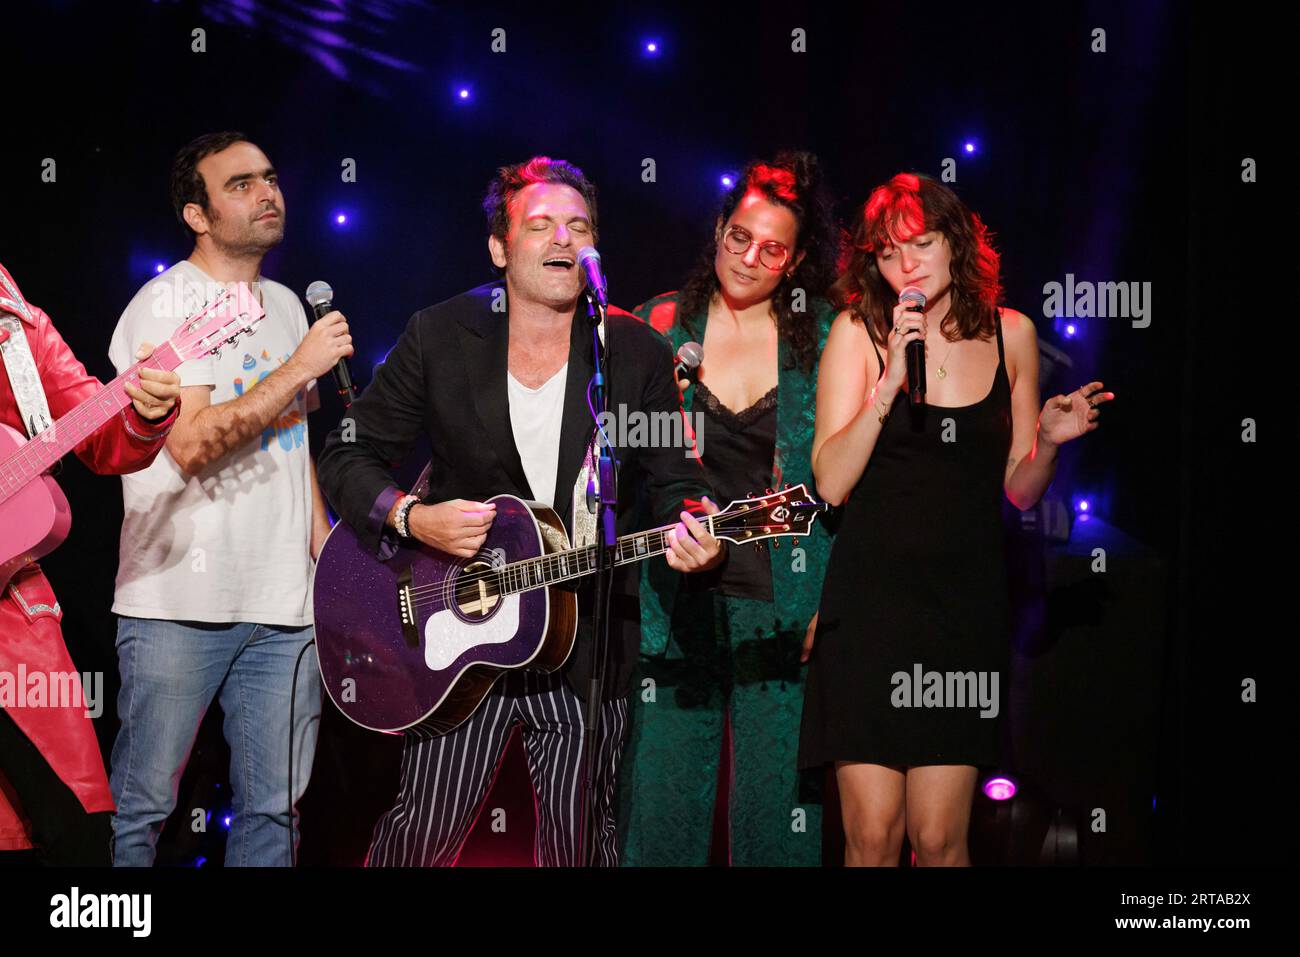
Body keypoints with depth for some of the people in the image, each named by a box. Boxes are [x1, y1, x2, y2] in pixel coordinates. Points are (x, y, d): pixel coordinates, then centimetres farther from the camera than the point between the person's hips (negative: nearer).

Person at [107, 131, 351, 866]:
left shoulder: (287, 305, 17)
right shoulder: (168, 302, -6)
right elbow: (190, 443, -17)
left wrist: (327, 555, 16)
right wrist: (300, 369, -13)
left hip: (285, 606, 7)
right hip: (180, 609, -6)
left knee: (274, 811, 7)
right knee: (140, 810, -2)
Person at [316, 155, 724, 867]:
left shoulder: (637, 353, 1)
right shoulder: (439, 337, -2)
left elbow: (676, 480, 4)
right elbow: (349, 456, 2)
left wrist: (691, 532, -19)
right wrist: (409, 517, -16)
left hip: (589, 640, 1)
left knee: (580, 842, 8)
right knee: (422, 833, 1)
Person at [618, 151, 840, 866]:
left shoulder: (824, 337, 3)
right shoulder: (660, 326, 5)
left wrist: (837, 601, -4)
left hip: (783, 608, -1)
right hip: (677, 601, 1)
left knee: (776, 805, 2)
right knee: (663, 802, 2)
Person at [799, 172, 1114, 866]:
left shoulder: (1010, 334, 7)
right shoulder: (858, 331, -1)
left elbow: (1018, 492, 13)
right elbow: (831, 484, -9)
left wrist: (1048, 441, -7)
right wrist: (890, 382, -19)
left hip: (967, 601, 2)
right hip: (873, 596, -2)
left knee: (938, 838, -1)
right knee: (873, 835, -4)